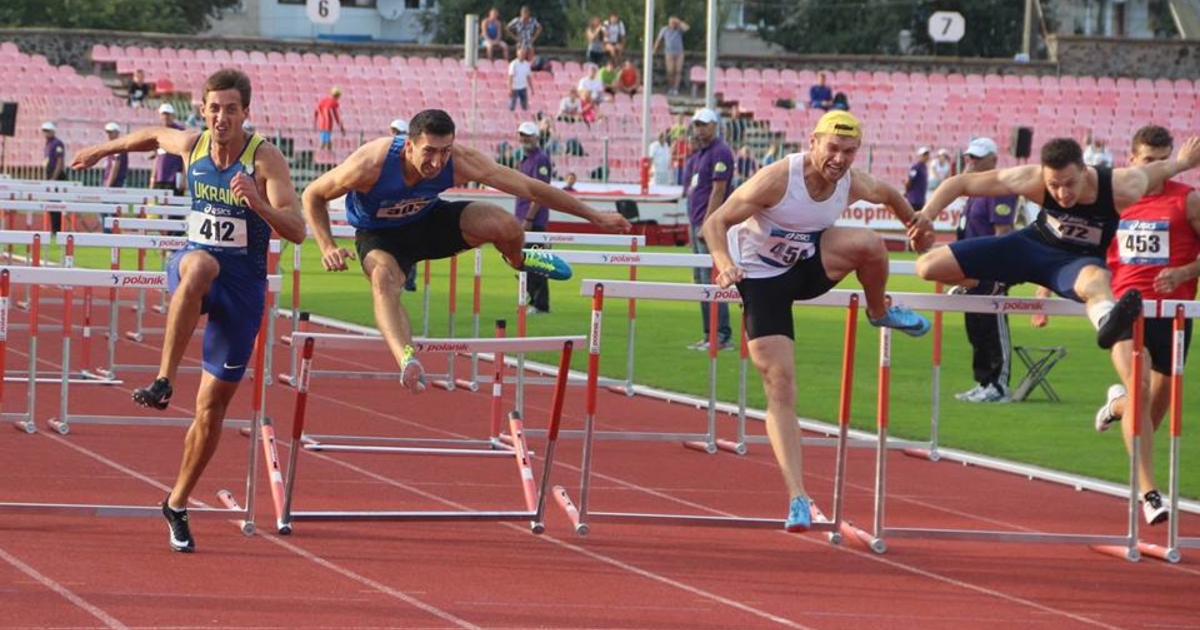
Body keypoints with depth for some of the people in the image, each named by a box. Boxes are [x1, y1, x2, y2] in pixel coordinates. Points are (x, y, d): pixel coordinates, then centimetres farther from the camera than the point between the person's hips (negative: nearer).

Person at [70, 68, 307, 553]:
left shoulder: (265, 159, -15)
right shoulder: (191, 146, -3)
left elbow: (296, 231, -24)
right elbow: (155, 134, 22)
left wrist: (258, 203, -42)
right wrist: (105, 149, 35)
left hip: (242, 288, -1)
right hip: (192, 266, 1)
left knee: (212, 409, 3)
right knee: (202, 264, -40)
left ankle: (178, 504, 21)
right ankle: (163, 381, -44)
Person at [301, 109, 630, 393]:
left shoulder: (460, 162, -29)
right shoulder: (371, 164, -36)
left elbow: (529, 187, -21)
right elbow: (313, 195, -19)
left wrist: (595, 217, -17)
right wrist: (328, 248, -30)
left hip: (428, 219, 3)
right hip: (380, 234, -3)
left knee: (506, 226, -17)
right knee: (384, 279, -36)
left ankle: (518, 261, 21)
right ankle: (407, 360, -57)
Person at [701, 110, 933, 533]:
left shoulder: (854, 184, -12)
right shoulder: (777, 180, -27)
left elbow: (887, 194, 15)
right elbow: (715, 223, -27)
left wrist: (914, 220, 8)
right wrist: (724, 263, -42)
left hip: (808, 267, 4)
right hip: (762, 277, -4)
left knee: (869, 243, -26)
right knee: (780, 385, -13)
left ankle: (880, 311, 7)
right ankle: (797, 498, -12)